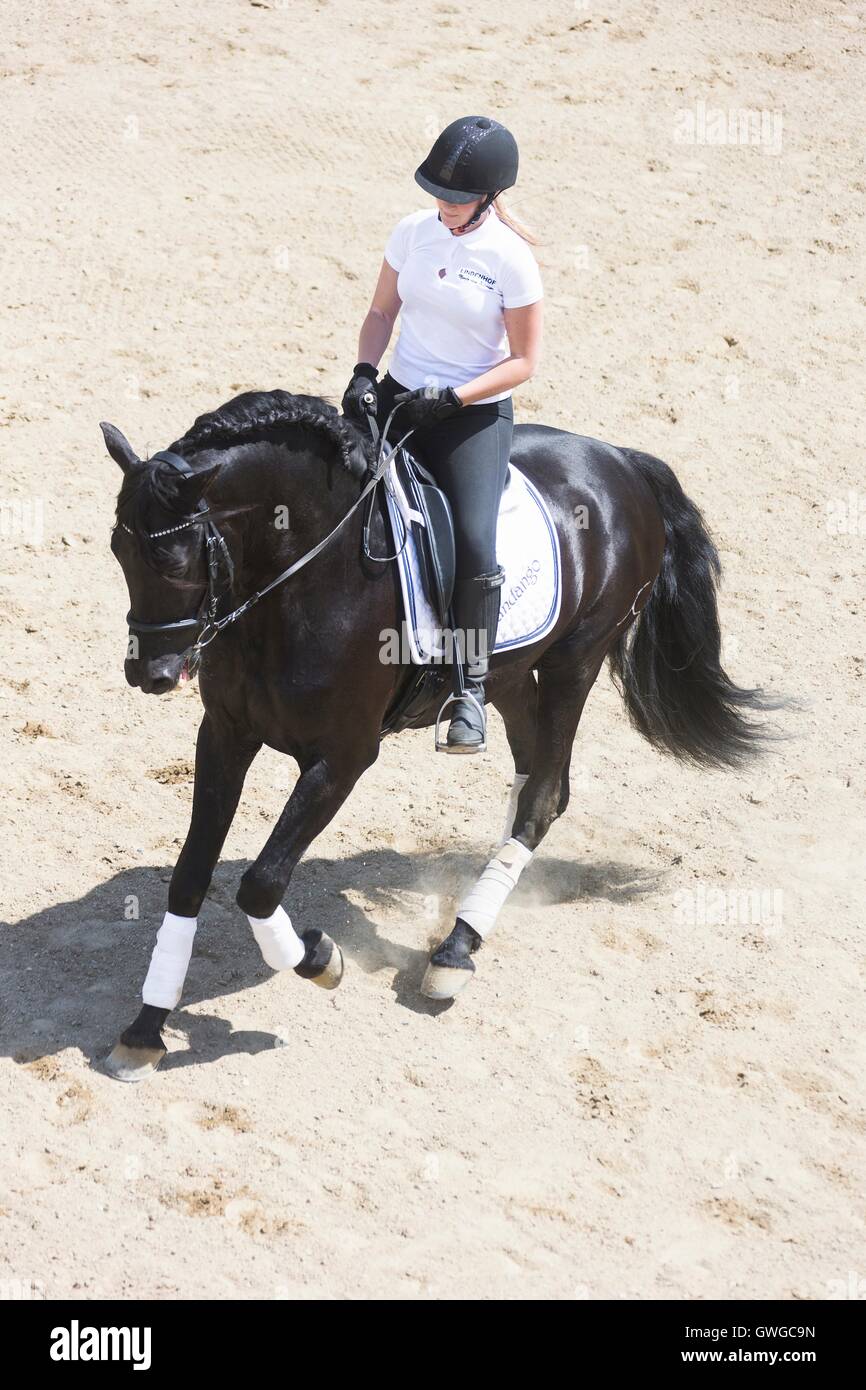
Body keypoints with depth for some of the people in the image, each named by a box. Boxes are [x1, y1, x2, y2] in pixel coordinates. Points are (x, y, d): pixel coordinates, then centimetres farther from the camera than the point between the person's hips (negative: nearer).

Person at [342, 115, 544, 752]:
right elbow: (382, 312, 12)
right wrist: (364, 372, -6)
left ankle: (472, 687, -7)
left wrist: (451, 399, -19)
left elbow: (524, 360, -9)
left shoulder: (511, 258, -12)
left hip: (476, 414, -5)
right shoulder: (414, 231, 0)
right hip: (399, 395, 5)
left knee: (475, 546, -23)